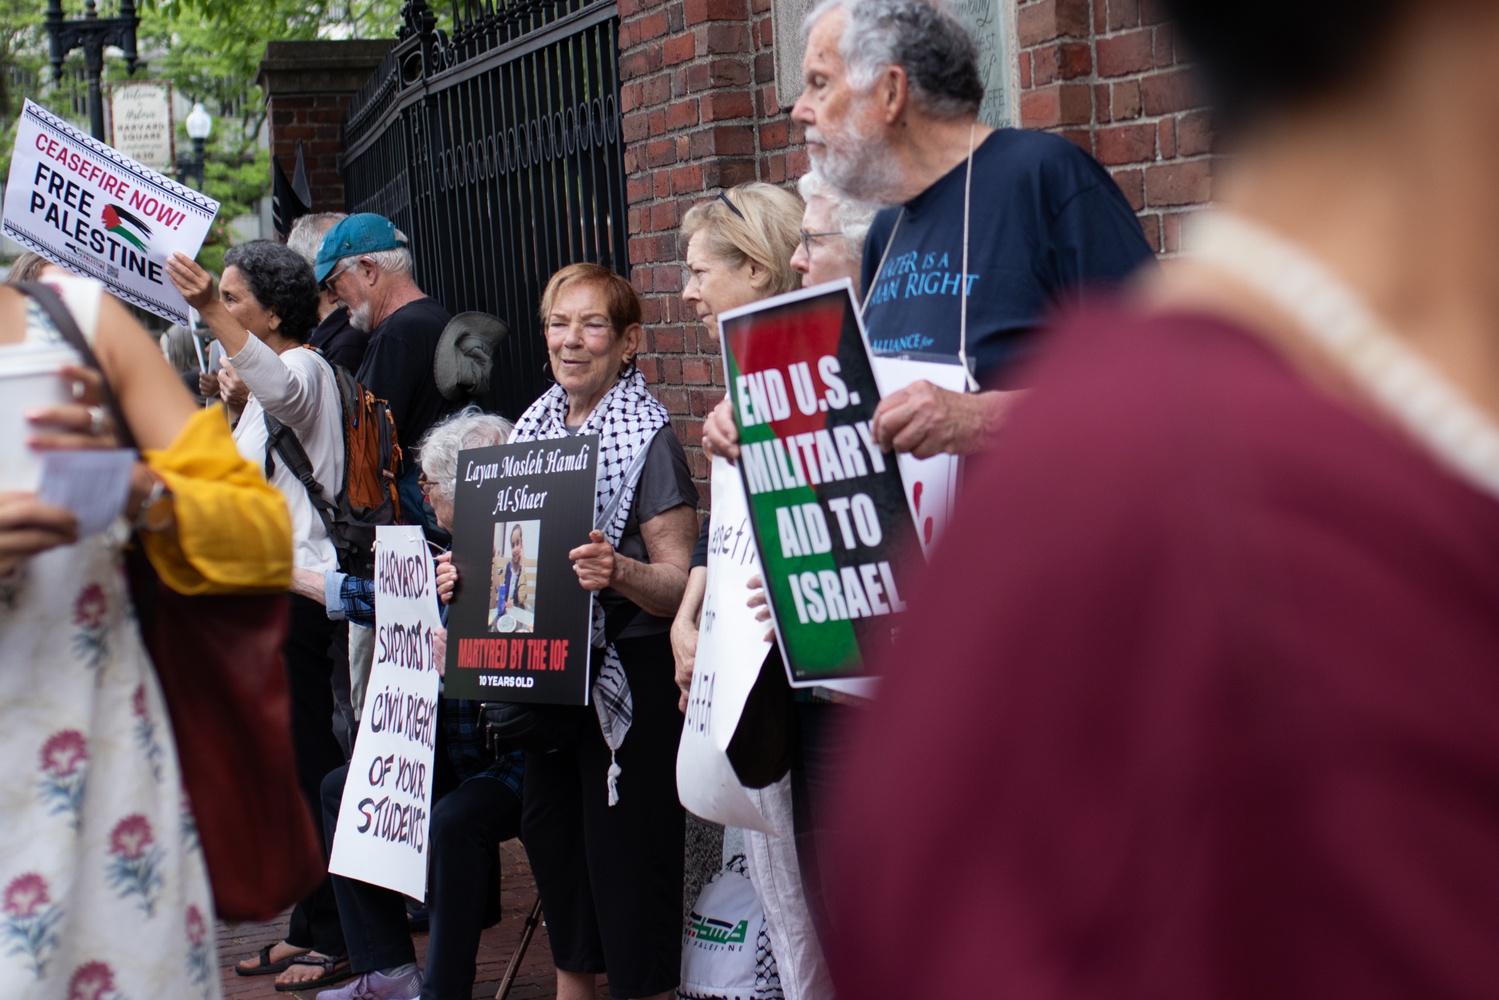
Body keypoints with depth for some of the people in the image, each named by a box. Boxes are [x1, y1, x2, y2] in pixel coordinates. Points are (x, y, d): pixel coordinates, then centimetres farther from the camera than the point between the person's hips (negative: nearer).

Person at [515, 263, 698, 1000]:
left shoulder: (648, 438, -11)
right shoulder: (534, 425, 8)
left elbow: (679, 583, -14)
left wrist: (618, 572, -32)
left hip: (627, 674, -7)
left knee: (627, 845, -2)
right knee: (550, 829, 16)